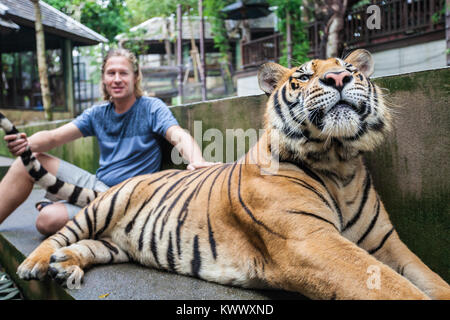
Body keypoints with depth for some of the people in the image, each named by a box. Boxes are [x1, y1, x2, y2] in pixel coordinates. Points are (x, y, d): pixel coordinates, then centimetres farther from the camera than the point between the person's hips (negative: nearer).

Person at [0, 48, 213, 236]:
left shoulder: (151, 108, -6)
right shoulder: (98, 114, 9)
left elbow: (179, 136, -24)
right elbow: (53, 137, 1)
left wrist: (196, 161, -47)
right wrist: (27, 143, -23)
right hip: (96, 185, 6)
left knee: (48, 220, -24)